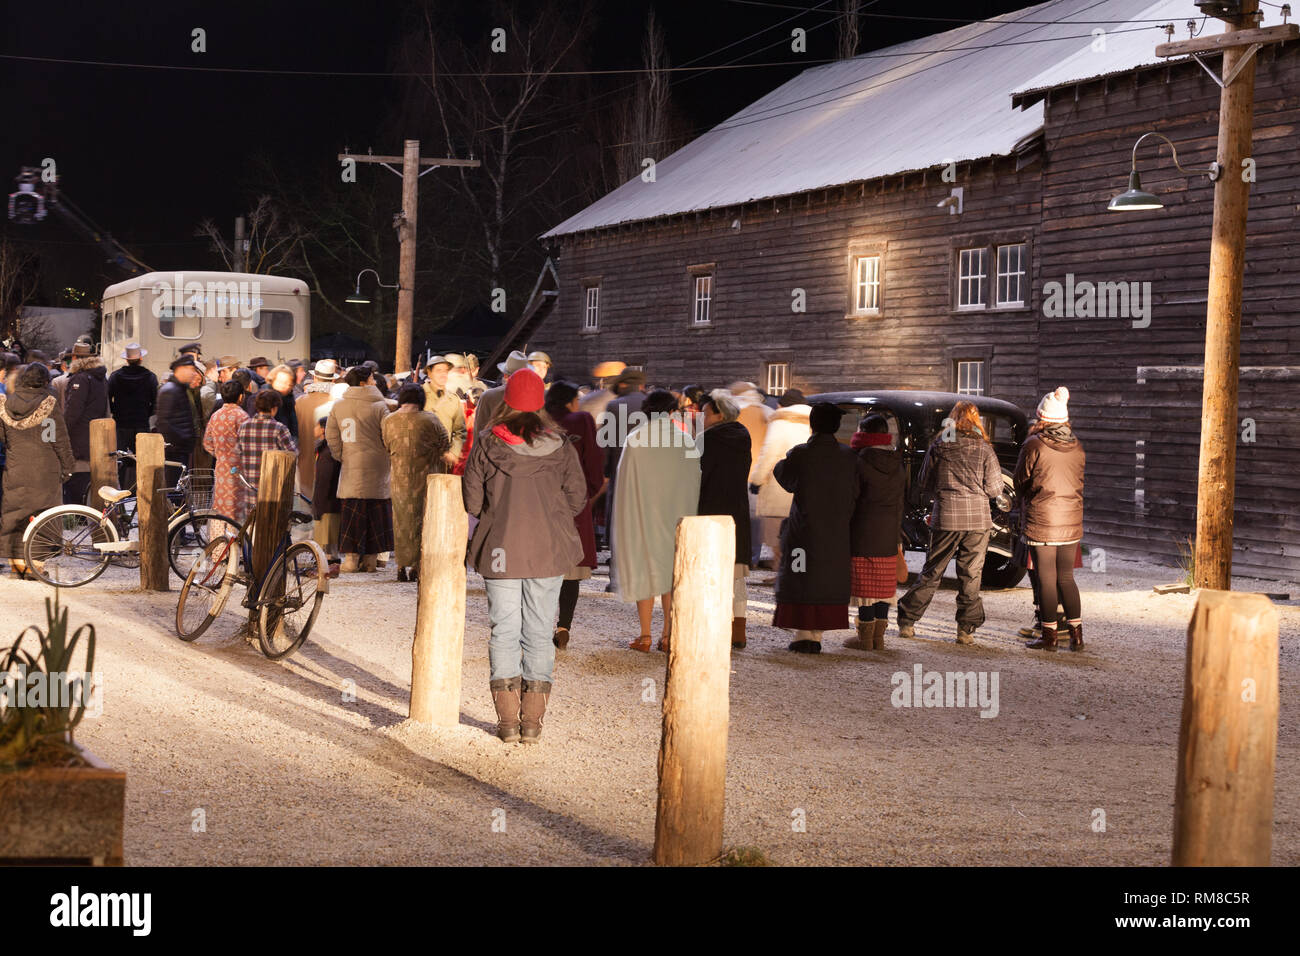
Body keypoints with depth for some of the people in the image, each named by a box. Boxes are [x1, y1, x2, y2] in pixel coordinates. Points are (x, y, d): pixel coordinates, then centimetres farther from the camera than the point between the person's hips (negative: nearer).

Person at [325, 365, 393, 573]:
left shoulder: (338, 406, 5)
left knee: (351, 514, 4)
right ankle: (370, 559, 6)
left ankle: (351, 558, -2)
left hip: (350, 468, 3)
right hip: (375, 470, -3)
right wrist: (386, 456, 12)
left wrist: (341, 457, 15)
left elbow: (331, 436, 6)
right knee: (374, 514, 5)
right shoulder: (379, 407, -6)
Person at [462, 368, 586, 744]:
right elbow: (577, 500, 0)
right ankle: (533, 720, 7)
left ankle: (508, 721, 6)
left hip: (500, 552, -1)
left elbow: (472, 502, -4)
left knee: (504, 631, 7)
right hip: (549, 551, 1)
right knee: (540, 633, 8)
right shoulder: (560, 447, -4)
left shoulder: (487, 445, -6)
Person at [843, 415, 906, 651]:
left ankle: (865, 636, 1)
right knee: (884, 585, 10)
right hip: (888, 536, 6)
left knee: (865, 583, -1)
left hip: (863, 535, -6)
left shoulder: (861, 462, -12)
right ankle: (879, 635, 14)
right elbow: (900, 502, 13)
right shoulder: (898, 465, 8)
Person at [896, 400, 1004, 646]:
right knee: (971, 575, 7)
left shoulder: (938, 446, 0)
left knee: (931, 572, 10)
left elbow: (925, 483, 6)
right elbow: (994, 488, -3)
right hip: (977, 518, -1)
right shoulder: (983, 449, -3)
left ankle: (907, 622, 14)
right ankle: (966, 629, 8)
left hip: (946, 517, 1)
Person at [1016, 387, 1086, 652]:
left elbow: (1020, 481, 0)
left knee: (1045, 578, 2)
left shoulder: (1034, 445, -11)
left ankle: (1049, 635, 6)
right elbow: (1078, 482, 12)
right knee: (1066, 577, 13)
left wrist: (1025, 506, 19)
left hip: (1041, 521, -5)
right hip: (1072, 521, 5)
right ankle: (1076, 634, 11)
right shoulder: (1077, 446, 4)